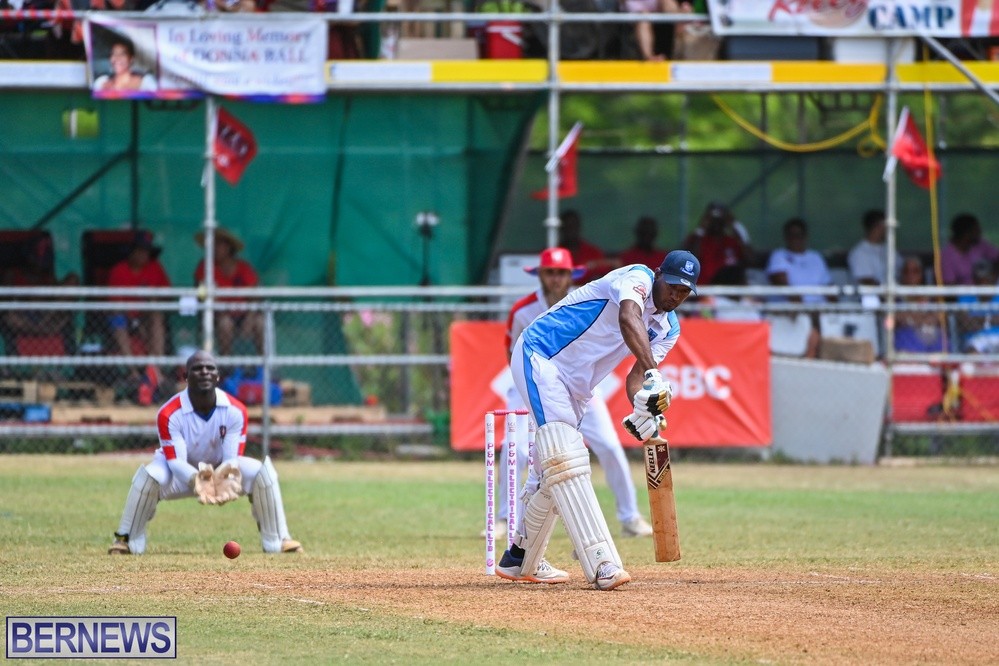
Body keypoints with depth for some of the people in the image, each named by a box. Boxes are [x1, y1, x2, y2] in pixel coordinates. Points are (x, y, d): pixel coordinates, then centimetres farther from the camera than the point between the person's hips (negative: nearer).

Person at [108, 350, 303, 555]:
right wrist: (197, 481, -51)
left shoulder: (235, 411, -19)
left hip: (222, 471, 2)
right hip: (183, 476, -2)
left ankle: (278, 540, -10)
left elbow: (232, 459, -21)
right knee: (149, 475, -35)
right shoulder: (169, 413, -26)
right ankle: (126, 539, -19)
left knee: (262, 472, -22)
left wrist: (228, 479, -46)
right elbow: (176, 461, -29)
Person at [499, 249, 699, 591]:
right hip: (540, 356, -10)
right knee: (567, 459, -21)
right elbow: (628, 319, -41)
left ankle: (520, 559, 33)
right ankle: (602, 564, -34)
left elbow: (635, 375, -4)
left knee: (551, 472, 16)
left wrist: (644, 409, -27)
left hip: (576, 389, 10)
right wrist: (653, 375, -54)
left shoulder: (668, 328, 6)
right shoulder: (636, 278, -19)